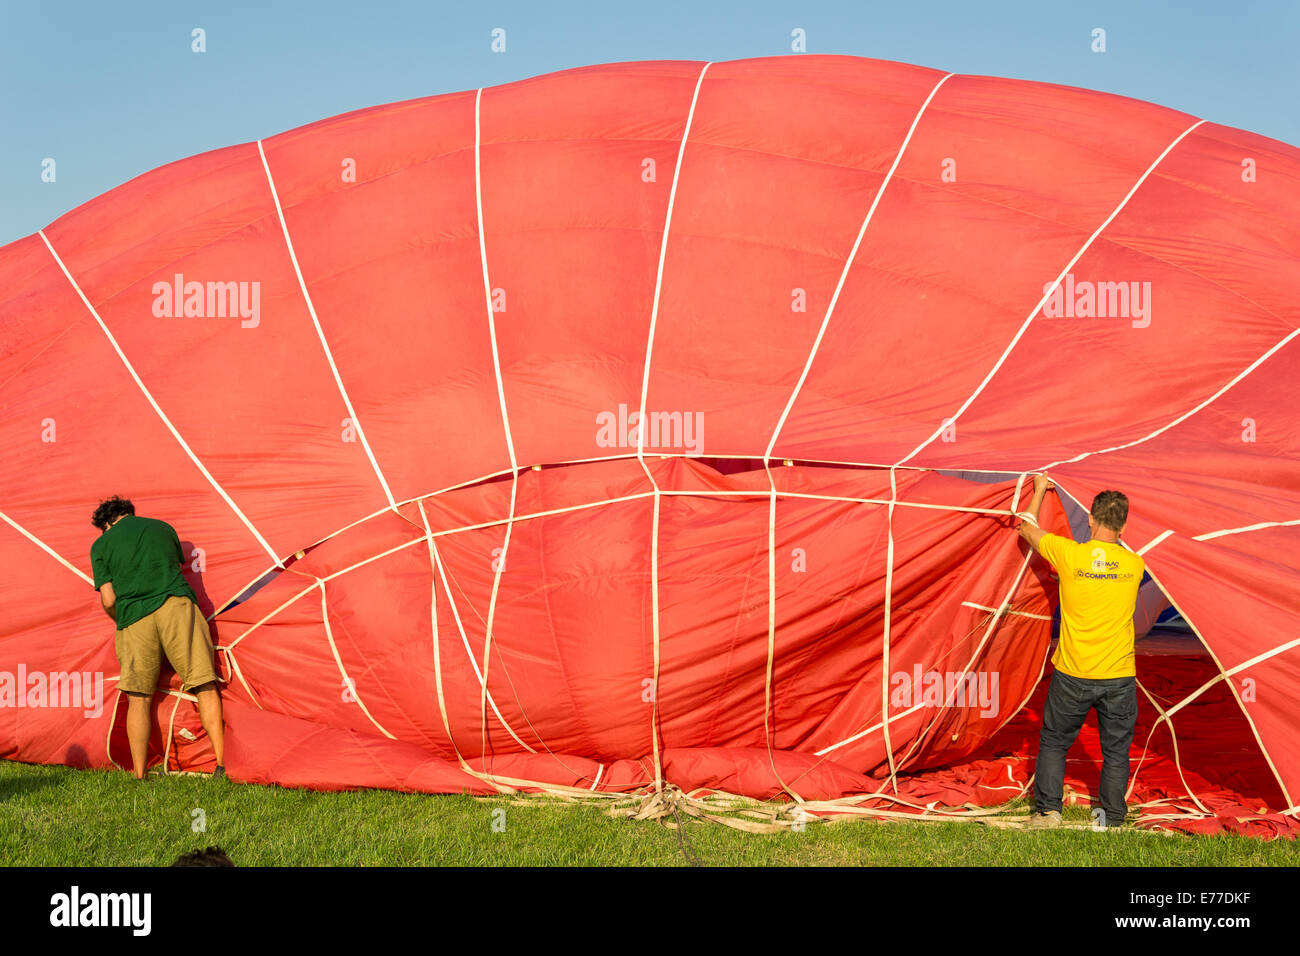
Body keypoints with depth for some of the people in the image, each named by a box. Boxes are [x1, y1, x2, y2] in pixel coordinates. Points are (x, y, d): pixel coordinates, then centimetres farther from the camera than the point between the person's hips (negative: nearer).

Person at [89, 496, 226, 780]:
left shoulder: (101, 544, 15)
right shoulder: (162, 527, 21)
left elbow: (108, 600, 9)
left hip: (133, 616, 0)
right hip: (176, 605, 0)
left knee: (138, 698, 8)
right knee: (203, 684, 1)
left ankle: (139, 776, 7)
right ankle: (222, 763, -8)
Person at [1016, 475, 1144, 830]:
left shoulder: (1068, 554, -11)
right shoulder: (1135, 564, -5)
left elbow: (1028, 529, 6)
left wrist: (1039, 491, 22)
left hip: (1073, 675, -1)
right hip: (1120, 677, 1)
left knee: (1053, 743, 15)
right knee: (1116, 750, 14)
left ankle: (1047, 811, 14)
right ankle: (1112, 820, 18)